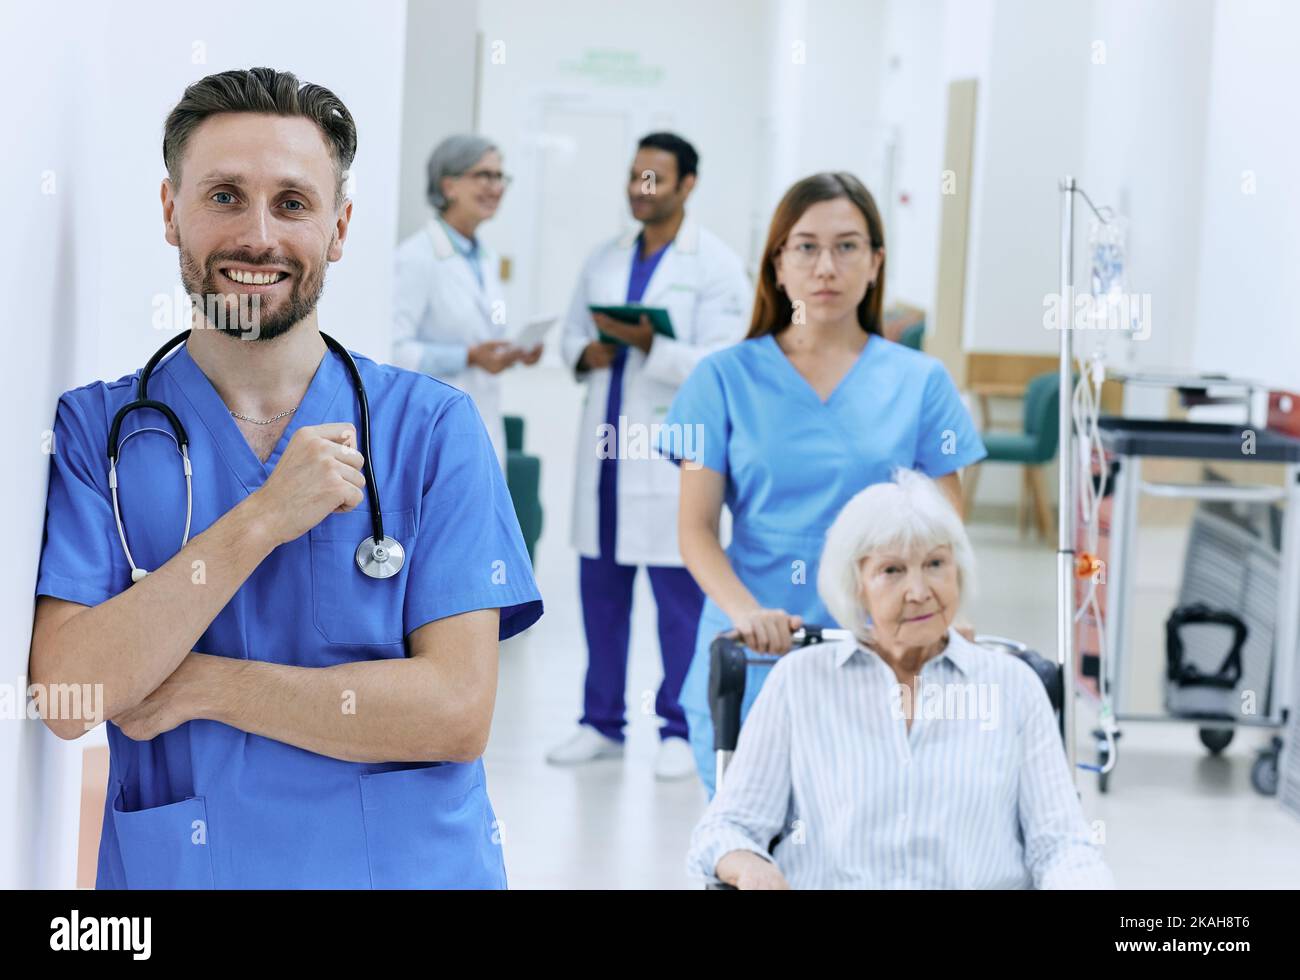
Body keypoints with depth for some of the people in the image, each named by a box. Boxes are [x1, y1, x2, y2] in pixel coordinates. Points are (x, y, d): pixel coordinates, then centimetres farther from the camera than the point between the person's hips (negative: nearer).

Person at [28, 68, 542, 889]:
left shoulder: (433, 427, -3)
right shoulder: (94, 431, -2)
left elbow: (457, 712, -11)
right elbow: (67, 697, -14)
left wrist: (201, 685, -13)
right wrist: (262, 519, -18)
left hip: (410, 863, 0)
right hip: (174, 866, 0)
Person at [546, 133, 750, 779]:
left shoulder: (715, 266, -4)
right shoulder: (604, 260, 15)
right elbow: (573, 331, 20)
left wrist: (647, 343, -21)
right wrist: (585, 355, -2)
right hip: (605, 447, 6)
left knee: (680, 597, -1)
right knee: (600, 589, 9)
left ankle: (680, 730, 7)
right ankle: (602, 723, 18)